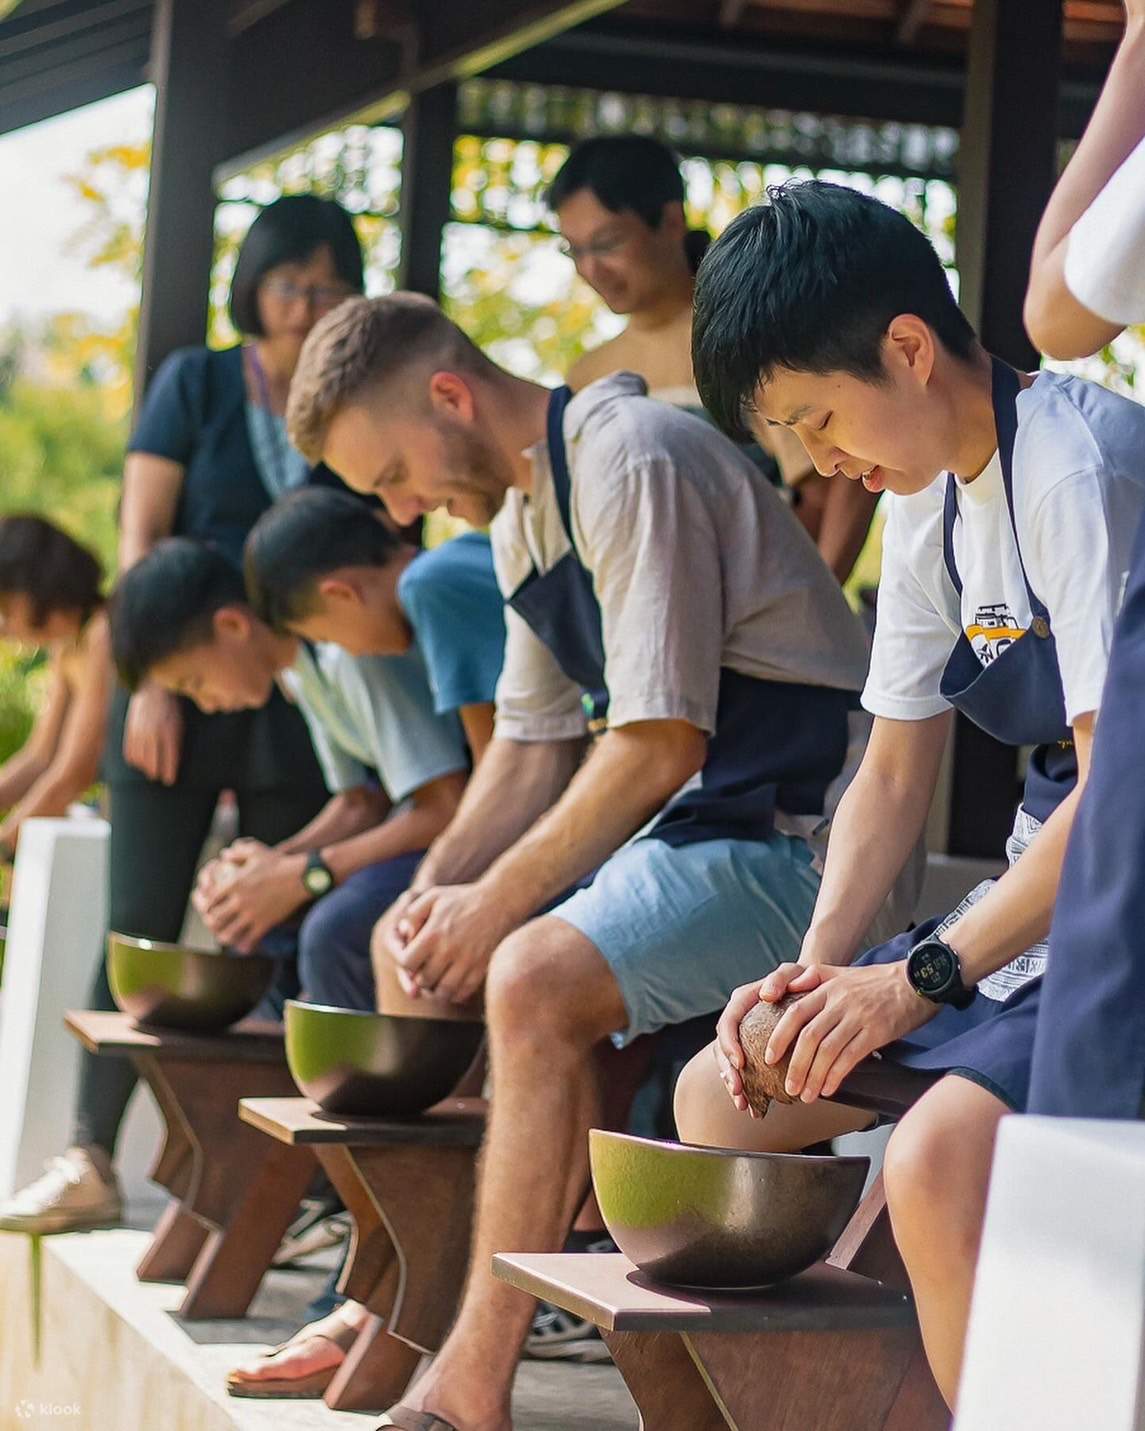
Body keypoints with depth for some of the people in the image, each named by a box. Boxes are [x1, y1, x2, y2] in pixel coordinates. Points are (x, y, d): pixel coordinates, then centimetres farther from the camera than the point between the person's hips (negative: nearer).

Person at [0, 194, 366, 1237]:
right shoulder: (196, 385, 4)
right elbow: (142, 537, 0)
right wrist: (152, 680, -9)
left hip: (302, 708, 1)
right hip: (186, 686, -1)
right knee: (140, 931, -2)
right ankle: (90, 1162, 1)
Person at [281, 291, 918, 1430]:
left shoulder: (633, 462, -18)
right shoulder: (519, 513, 13)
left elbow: (662, 743, -23)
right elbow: (534, 745, 17)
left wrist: (497, 903, -17)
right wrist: (438, 888, 1)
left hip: (793, 831, -11)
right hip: (680, 821, 11)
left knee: (537, 980, -30)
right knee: (405, 948, 12)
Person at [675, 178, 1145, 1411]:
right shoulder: (927, 499, 11)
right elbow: (895, 775, 15)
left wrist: (920, 978, -21)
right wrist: (820, 962, -1)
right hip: (1034, 914, 10)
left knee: (937, 1156, -32)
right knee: (720, 1096, 11)